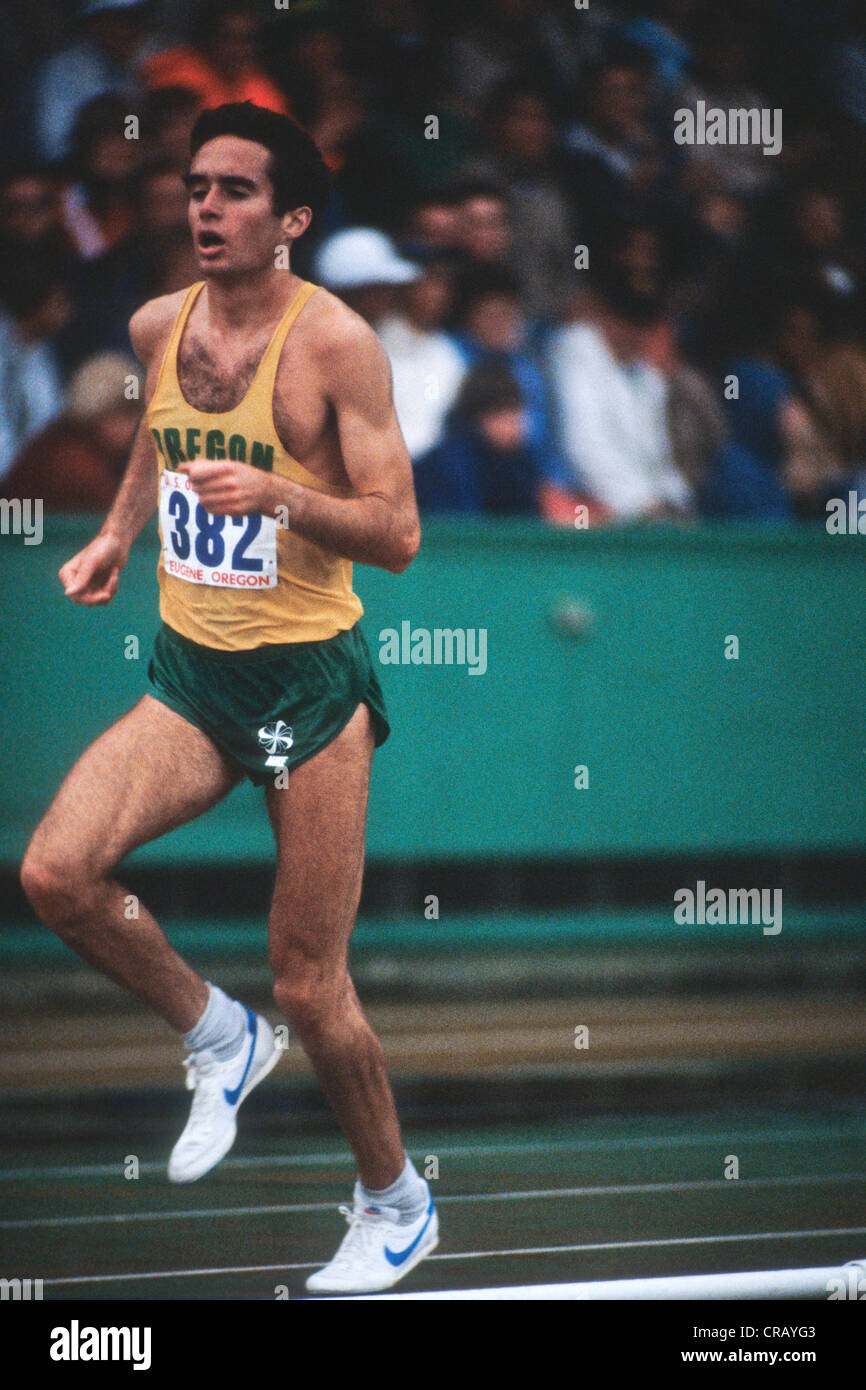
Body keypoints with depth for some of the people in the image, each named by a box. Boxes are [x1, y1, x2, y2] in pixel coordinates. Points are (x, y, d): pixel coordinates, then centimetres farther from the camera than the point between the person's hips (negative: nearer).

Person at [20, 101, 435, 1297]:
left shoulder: (334, 342, -13)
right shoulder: (158, 327, 4)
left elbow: (397, 534, -16)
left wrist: (280, 493, -30)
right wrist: (117, 534, 17)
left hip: (309, 680, -5)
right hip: (187, 675, 5)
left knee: (309, 987, 0)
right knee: (58, 874, -19)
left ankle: (397, 1208, 24)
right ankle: (219, 1040, 8)